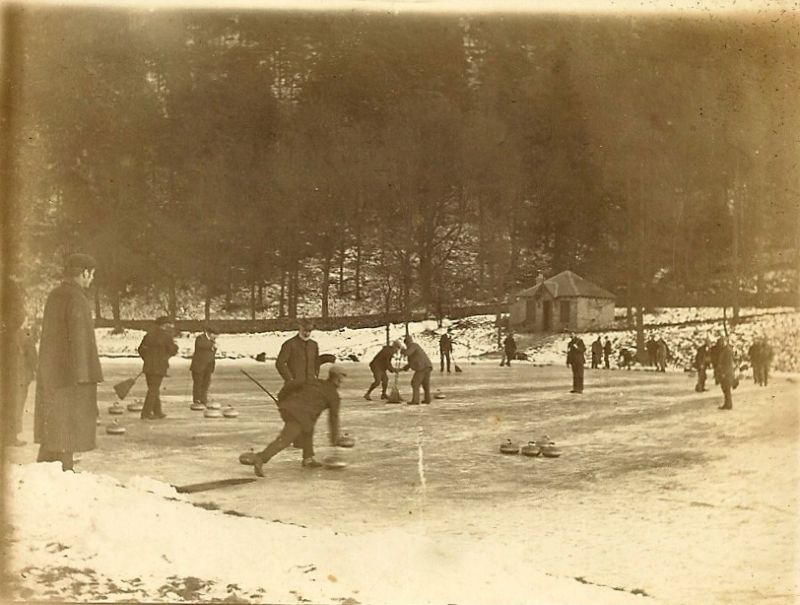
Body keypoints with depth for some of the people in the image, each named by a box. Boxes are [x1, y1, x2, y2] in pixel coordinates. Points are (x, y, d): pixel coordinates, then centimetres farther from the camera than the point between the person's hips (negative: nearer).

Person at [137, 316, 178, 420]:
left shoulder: (149, 334, 10)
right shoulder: (166, 336, -10)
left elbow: (141, 349, 13)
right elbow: (173, 351, -8)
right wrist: (174, 344, 11)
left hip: (148, 367, 7)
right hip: (159, 367, -7)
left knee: (153, 389, 15)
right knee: (153, 390, -2)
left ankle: (157, 412, 23)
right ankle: (146, 413, -3)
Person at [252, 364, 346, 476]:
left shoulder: (314, 382, 24)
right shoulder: (334, 395, 9)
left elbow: (290, 385, 18)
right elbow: (333, 418, 11)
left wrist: (280, 400, 29)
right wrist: (334, 438, 21)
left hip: (288, 407, 7)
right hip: (300, 415, -7)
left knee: (308, 430, 27)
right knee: (284, 440, -12)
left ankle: (308, 459, 28)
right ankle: (260, 459, -26)